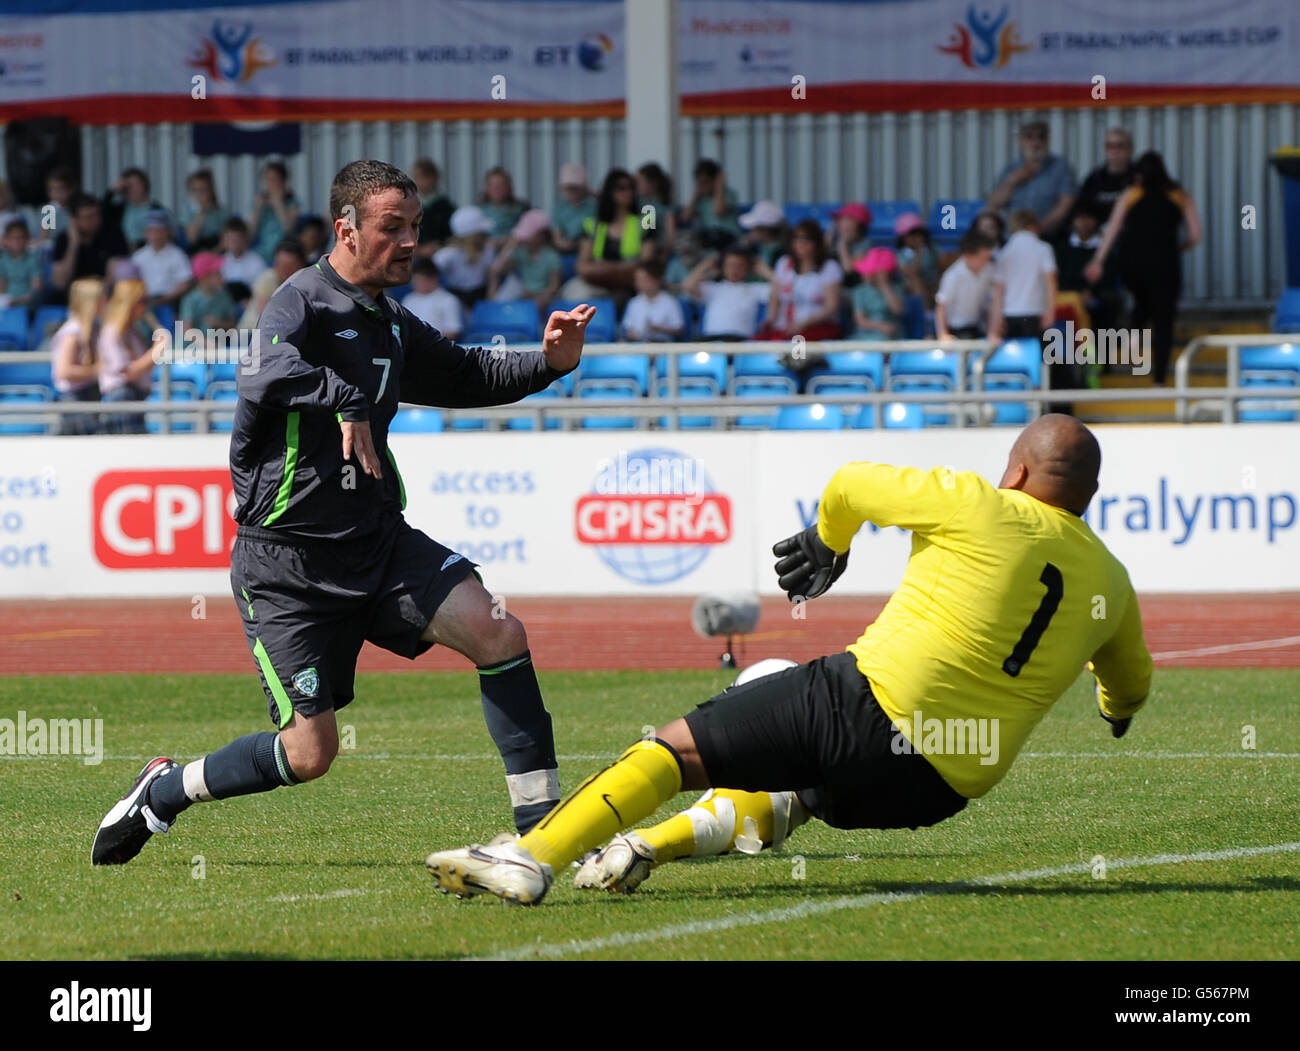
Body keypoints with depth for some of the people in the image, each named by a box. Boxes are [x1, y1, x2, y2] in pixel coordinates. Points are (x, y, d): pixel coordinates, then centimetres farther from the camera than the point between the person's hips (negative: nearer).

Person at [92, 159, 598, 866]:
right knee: (310, 752, -7)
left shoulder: (391, 325, 13)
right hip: (288, 562, -7)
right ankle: (162, 791, 20)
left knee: (498, 633, -15)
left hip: (378, 541, 7)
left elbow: (466, 376, 29)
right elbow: (264, 374, -35)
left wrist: (547, 363, 14)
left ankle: (540, 820, -7)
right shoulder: (303, 302, -13)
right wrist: (346, 399, -46)